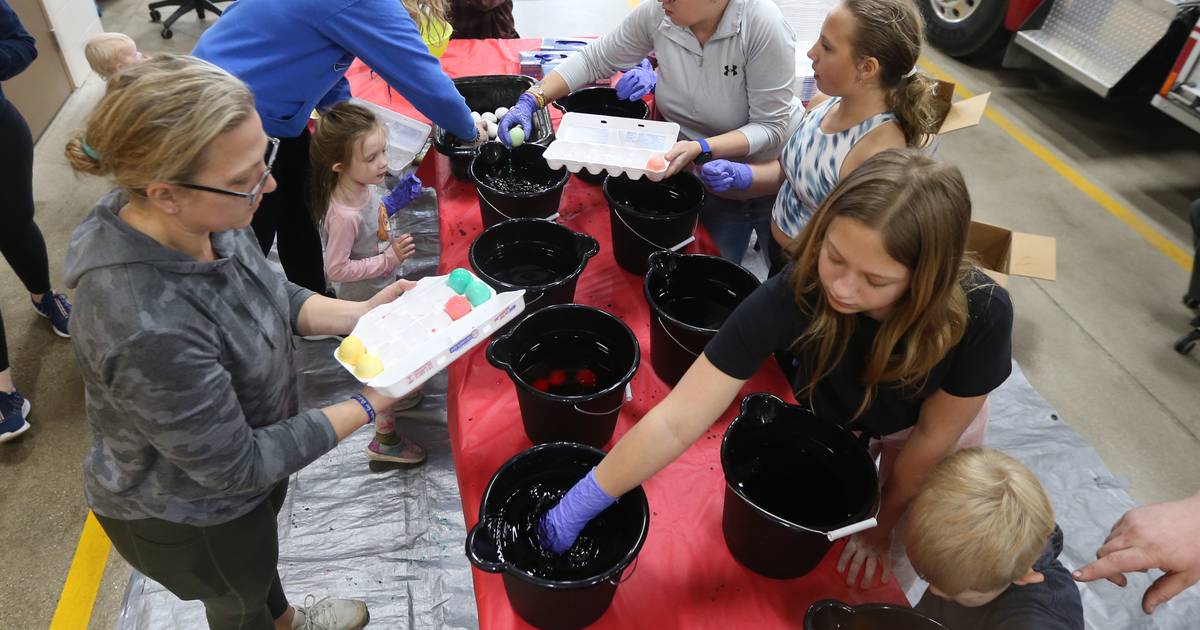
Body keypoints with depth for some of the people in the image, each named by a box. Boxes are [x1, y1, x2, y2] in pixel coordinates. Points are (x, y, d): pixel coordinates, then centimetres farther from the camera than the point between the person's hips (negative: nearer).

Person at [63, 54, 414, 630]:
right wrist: (368, 405, -25)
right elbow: (235, 466, -29)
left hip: (246, 456, 7)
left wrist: (358, 313, -15)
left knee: (258, 558, 37)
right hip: (185, 516, -7)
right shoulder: (149, 328, -43)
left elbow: (267, 294, 0)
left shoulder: (198, 218, -21)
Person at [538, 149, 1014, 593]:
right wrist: (576, 510, -37)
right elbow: (675, 422, -40)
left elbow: (934, 434, -21)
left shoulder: (981, 314, -40)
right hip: (830, 413, 0)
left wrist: (883, 518, -8)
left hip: (932, 411, 0)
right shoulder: (793, 294, -43)